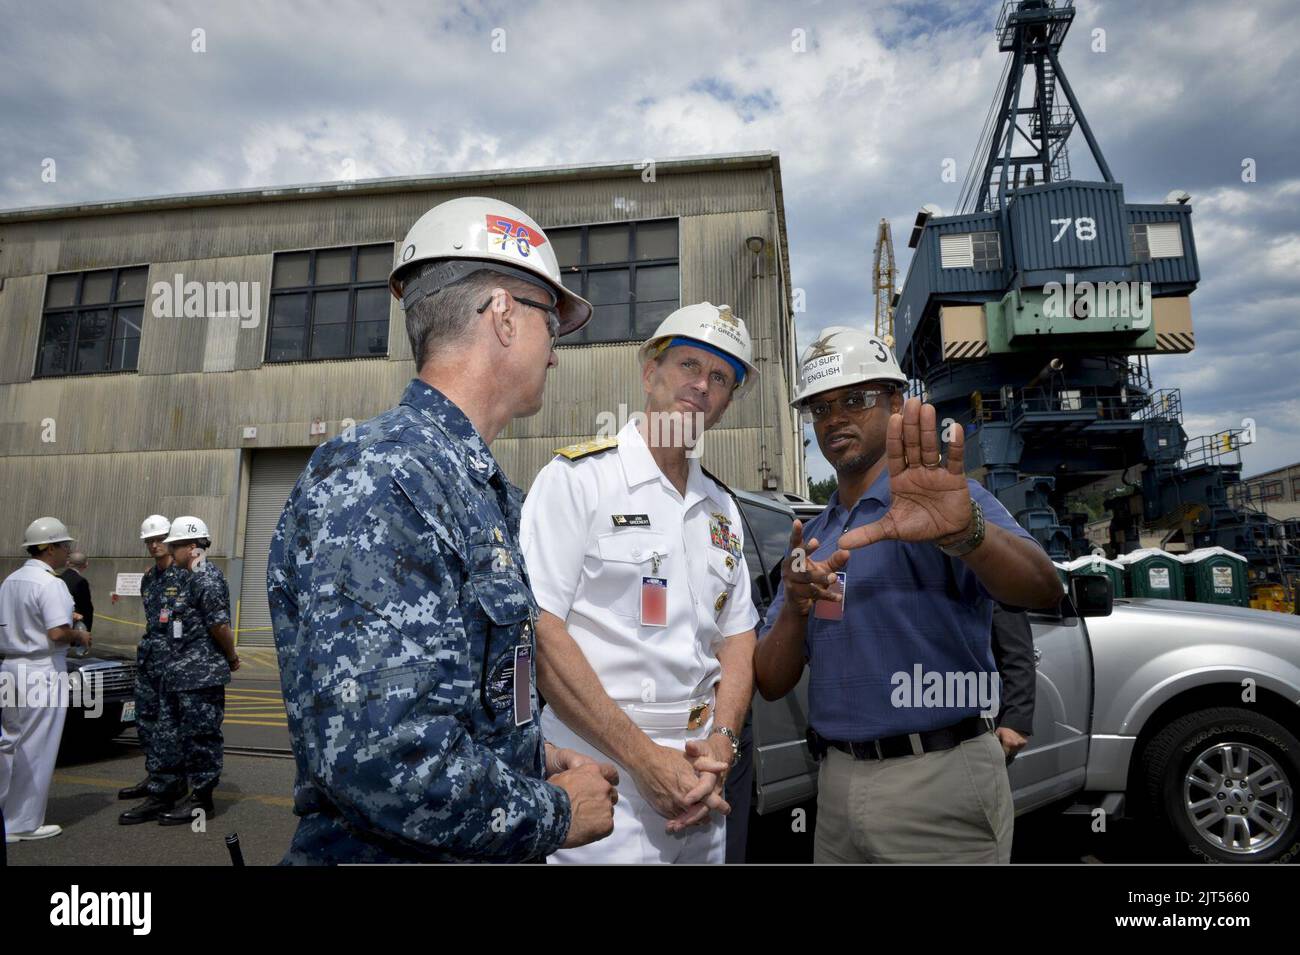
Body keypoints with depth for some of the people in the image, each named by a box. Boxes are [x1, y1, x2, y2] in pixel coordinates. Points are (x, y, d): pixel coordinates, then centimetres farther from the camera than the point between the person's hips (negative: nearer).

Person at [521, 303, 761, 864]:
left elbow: (738, 639, 12)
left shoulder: (722, 508, 12)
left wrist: (721, 745, -5)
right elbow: (538, 631, -17)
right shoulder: (577, 477, -9)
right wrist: (644, 757, -18)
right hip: (600, 773, -6)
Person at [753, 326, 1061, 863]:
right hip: (836, 784, 5)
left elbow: (1042, 591, -26)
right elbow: (771, 685, 4)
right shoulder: (811, 538, 8)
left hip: (939, 783, -5)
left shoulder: (944, 499, -7)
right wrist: (794, 609, -16)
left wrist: (962, 532, -45)